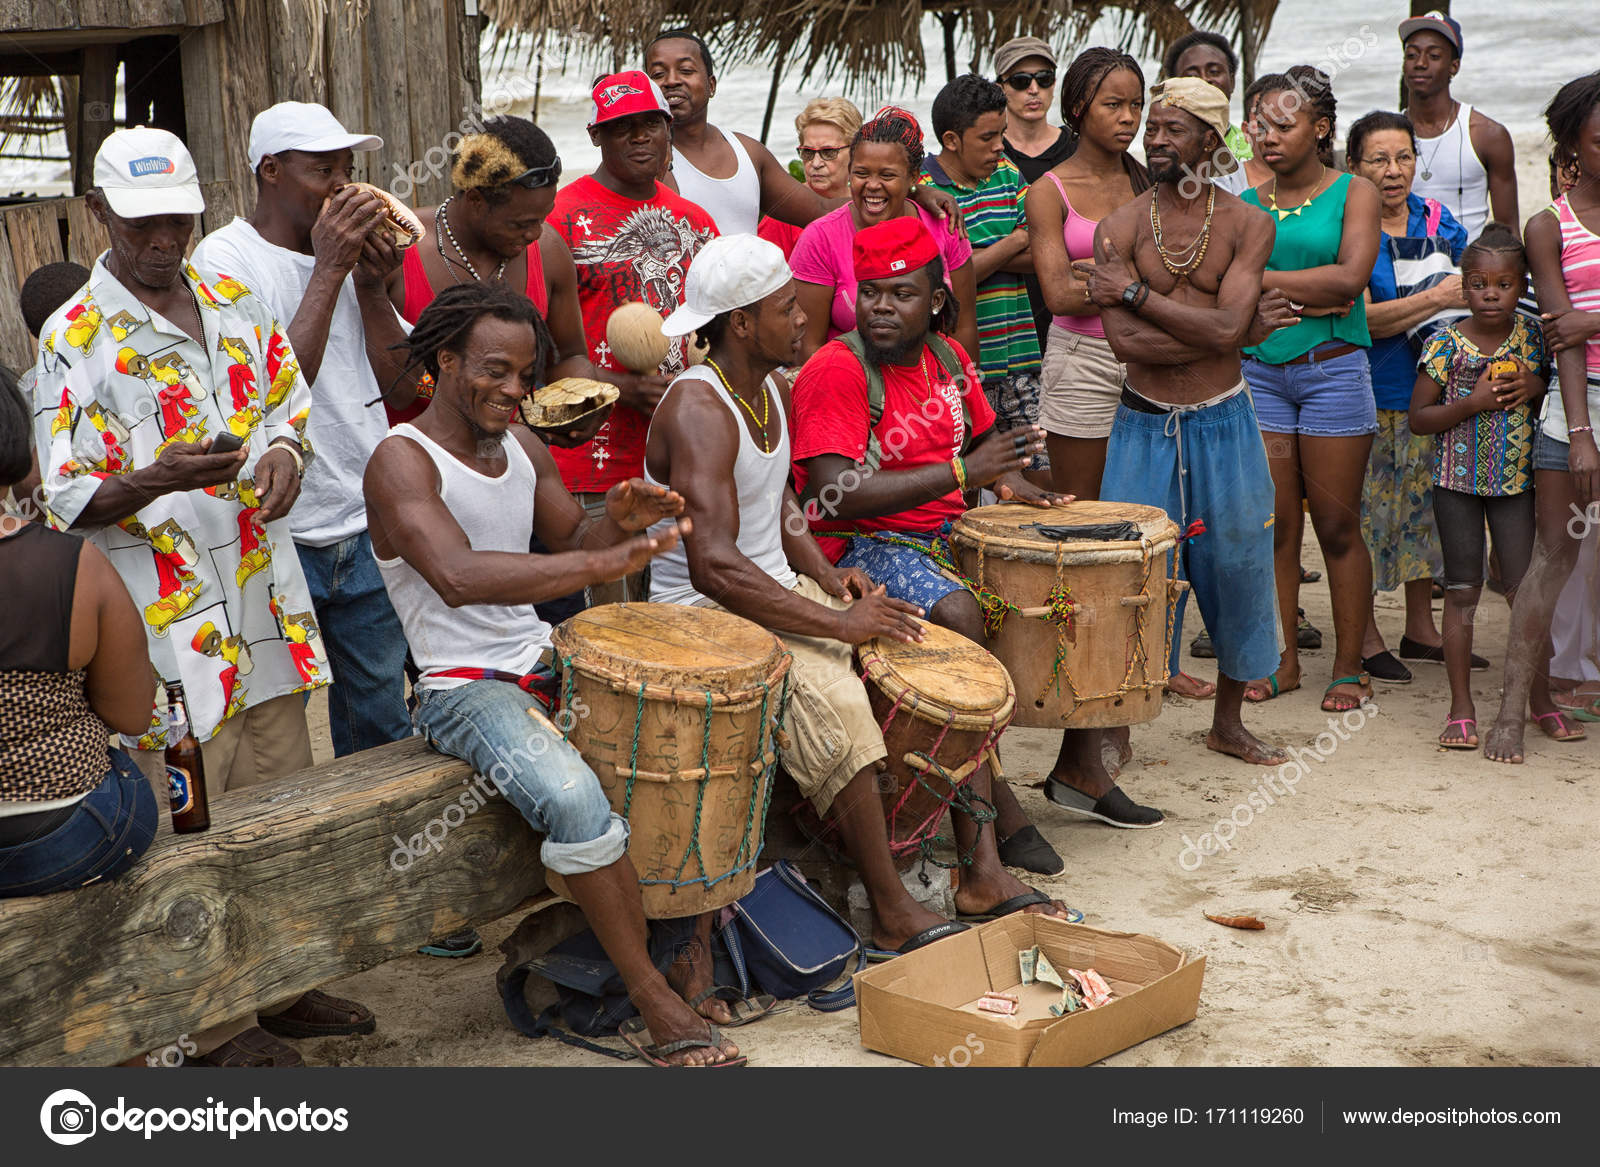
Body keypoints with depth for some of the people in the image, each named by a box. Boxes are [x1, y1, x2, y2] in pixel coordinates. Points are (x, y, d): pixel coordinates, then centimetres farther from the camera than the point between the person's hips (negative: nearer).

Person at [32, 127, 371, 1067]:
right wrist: (162, 479, -30)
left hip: (268, 608, 6)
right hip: (166, 628, -6)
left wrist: (286, 453, -3)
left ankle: (287, 984, 31)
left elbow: (291, 406, 20)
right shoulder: (74, 338, -8)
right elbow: (69, 501, -11)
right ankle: (218, 1025, 16)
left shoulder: (239, 305, 9)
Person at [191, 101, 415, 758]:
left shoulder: (350, 249, 10)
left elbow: (401, 388, 7)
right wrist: (329, 270, -18)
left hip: (366, 531, 5)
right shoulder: (225, 259, -8)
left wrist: (371, 286, -6)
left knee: (382, 726, 13)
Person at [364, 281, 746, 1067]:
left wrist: (619, 523, -10)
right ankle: (658, 1009, -21)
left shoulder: (523, 447, 11)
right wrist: (602, 564, -41)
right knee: (573, 797, -32)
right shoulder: (401, 461, -14)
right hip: (462, 691, -8)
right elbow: (458, 577, -32)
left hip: (545, 666, 8)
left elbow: (570, 545, 15)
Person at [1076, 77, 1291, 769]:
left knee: (1238, 566, 9)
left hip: (1223, 424, 1)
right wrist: (1242, 327, -15)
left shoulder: (1247, 224, -2)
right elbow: (1126, 341, -18)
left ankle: (1228, 721, 28)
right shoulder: (1119, 228, -5)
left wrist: (1134, 292, -16)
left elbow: (1227, 327, -17)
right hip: (1143, 425, -1)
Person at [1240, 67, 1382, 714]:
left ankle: (1349, 666, 10)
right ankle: (1282, 660, 14)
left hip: (1333, 369, -3)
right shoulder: (1249, 204, 11)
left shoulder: (1353, 192, 3)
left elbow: (1350, 276, -13)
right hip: (1259, 373, 3)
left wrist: (1259, 281, -13)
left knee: (1338, 526, 1)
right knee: (1274, 526, 4)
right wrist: (1305, 297, -13)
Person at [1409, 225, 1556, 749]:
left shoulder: (1534, 337, 0)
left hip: (1516, 479, 2)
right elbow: (1419, 416, -5)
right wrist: (1474, 402, -18)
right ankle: (1461, 708, 11)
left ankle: (1541, 701, 17)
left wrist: (1535, 387, -8)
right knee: (1462, 590, 3)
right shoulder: (1446, 343, -6)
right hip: (1457, 480, -1)